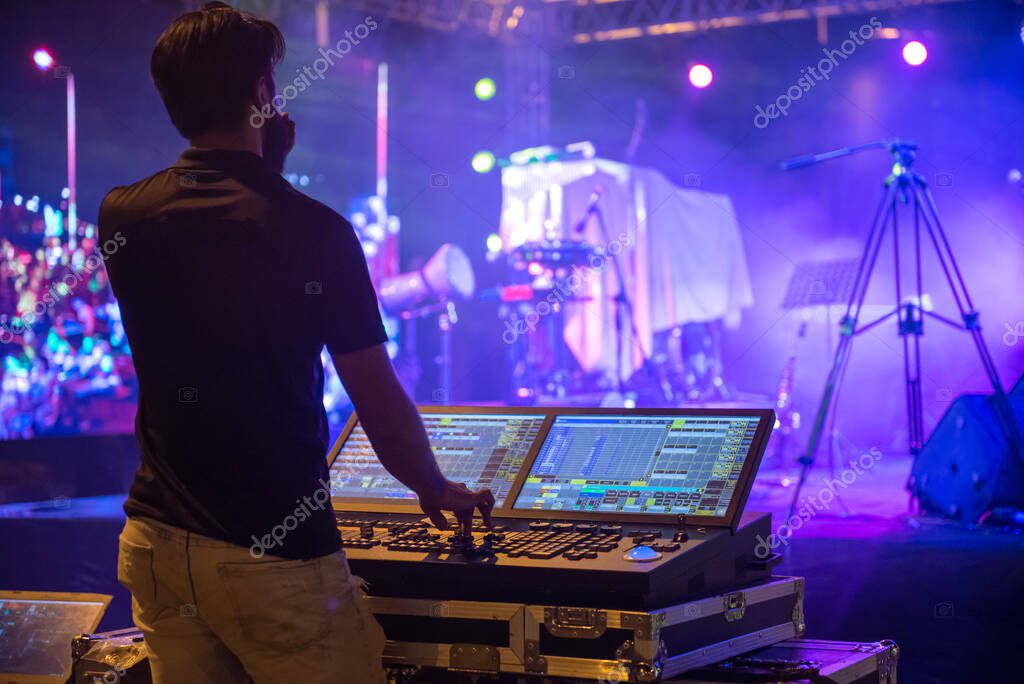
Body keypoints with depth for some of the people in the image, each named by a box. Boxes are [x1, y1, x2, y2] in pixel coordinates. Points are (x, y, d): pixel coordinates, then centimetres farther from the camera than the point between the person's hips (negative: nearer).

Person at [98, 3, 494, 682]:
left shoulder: (121, 218, -1)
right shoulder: (315, 231, -13)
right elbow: (383, 408, -9)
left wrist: (264, 169, 15)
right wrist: (439, 491, 9)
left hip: (158, 543, 5)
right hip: (275, 557, -5)